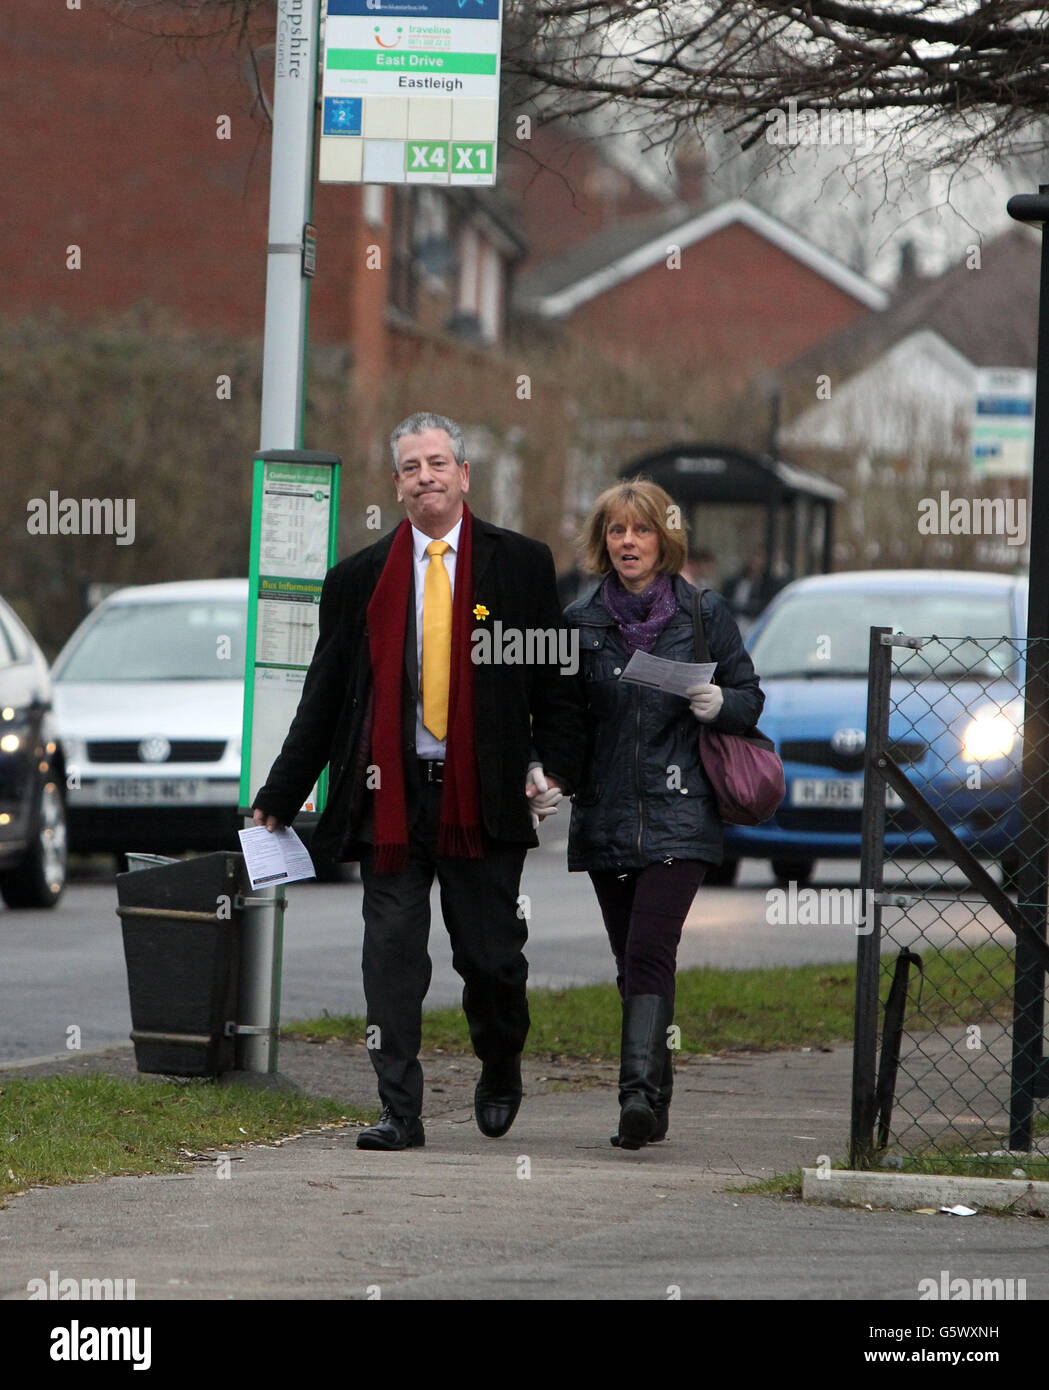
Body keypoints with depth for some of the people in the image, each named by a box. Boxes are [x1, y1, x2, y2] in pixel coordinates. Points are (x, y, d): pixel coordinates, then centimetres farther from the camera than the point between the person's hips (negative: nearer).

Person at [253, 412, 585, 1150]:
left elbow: (559, 676, 7)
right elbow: (324, 700, 11)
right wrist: (278, 799, 9)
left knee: (492, 955, 4)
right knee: (393, 953, -3)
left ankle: (501, 1075, 31)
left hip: (484, 795, -1)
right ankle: (401, 1110, 0)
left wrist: (555, 768, -5)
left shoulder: (522, 564, 5)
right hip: (391, 792, 1)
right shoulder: (360, 578, 9)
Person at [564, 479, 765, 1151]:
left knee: (650, 951, -17)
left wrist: (719, 705, -12)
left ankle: (641, 1091, -25)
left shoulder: (704, 613, 3)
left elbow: (751, 696, 10)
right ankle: (654, 1102, 16)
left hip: (680, 816, -3)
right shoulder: (581, 622, 9)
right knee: (631, 961, 7)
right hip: (605, 816, 3)